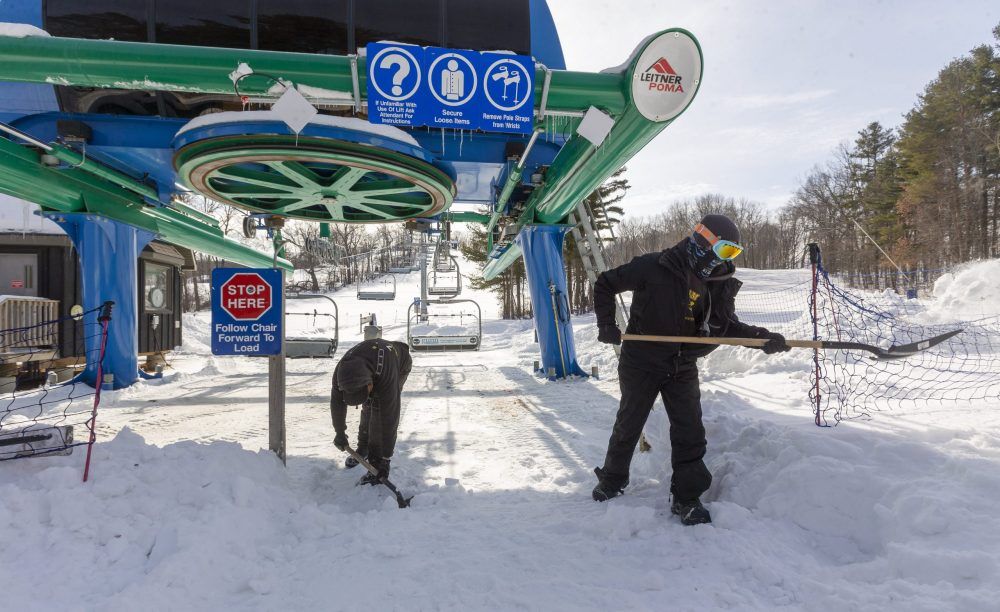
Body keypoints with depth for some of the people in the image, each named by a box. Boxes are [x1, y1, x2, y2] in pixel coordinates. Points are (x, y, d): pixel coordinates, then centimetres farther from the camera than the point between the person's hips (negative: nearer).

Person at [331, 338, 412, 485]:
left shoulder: (387, 375, -47)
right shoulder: (341, 370, -32)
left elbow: (389, 418, -40)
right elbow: (336, 403, -13)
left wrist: (386, 458, -33)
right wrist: (340, 433, -2)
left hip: (400, 366, -5)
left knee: (380, 412, -16)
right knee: (368, 407, 8)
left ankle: (378, 466, -9)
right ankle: (364, 448, 33)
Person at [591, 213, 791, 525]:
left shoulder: (718, 283, -2)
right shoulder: (652, 267, -17)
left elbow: (727, 326, -3)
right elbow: (605, 284, -8)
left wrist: (762, 336, -21)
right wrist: (606, 325, -14)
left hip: (682, 368, 4)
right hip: (641, 362, -4)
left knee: (690, 431, 3)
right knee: (628, 426, 11)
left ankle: (686, 497, 19)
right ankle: (612, 481, 33)